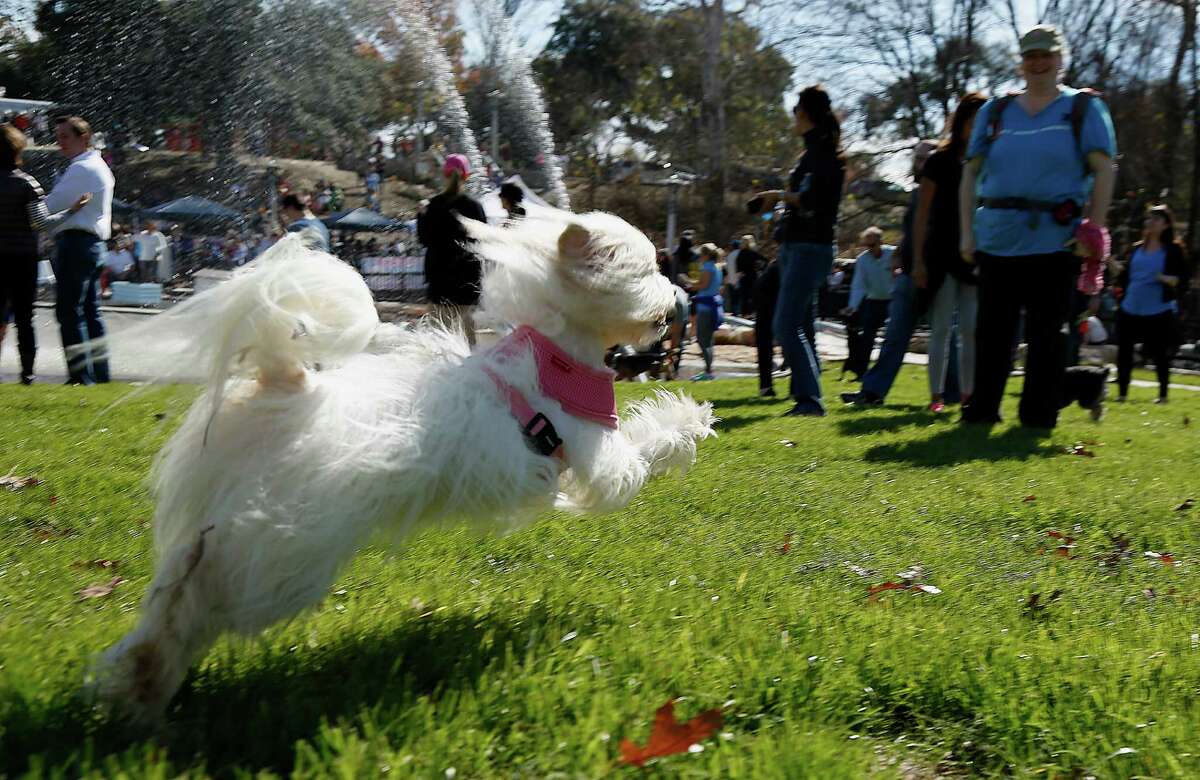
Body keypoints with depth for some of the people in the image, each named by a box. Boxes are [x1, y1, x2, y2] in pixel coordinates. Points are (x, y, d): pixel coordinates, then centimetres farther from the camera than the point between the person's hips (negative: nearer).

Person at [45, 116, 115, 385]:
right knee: (91, 312, 12)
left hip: (75, 243, -10)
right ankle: (99, 373, 14)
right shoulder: (99, 166, 20)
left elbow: (51, 205, -15)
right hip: (94, 242, 10)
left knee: (69, 312, -9)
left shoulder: (81, 169, -12)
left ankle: (80, 375, -11)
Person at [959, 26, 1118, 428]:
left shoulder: (1084, 109, 6)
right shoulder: (995, 111, 14)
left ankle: (1038, 416, 8)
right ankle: (982, 410, 15)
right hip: (996, 239, 3)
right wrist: (966, 231, 4)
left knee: (1046, 332, 1)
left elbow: (1104, 171, -2)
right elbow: (970, 173, 13)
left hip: (1054, 241, -3)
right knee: (992, 330, 6)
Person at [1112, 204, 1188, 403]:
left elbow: (1183, 279, -7)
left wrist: (1169, 279, -25)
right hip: (1130, 310, 5)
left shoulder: (1173, 249, -3)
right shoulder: (1137, 248, 12)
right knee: (1124, 350, 4)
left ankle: (1163, 394, 17)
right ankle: (1122, 392, 14)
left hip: (1159, 312, -5)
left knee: (1159, 353, 2)